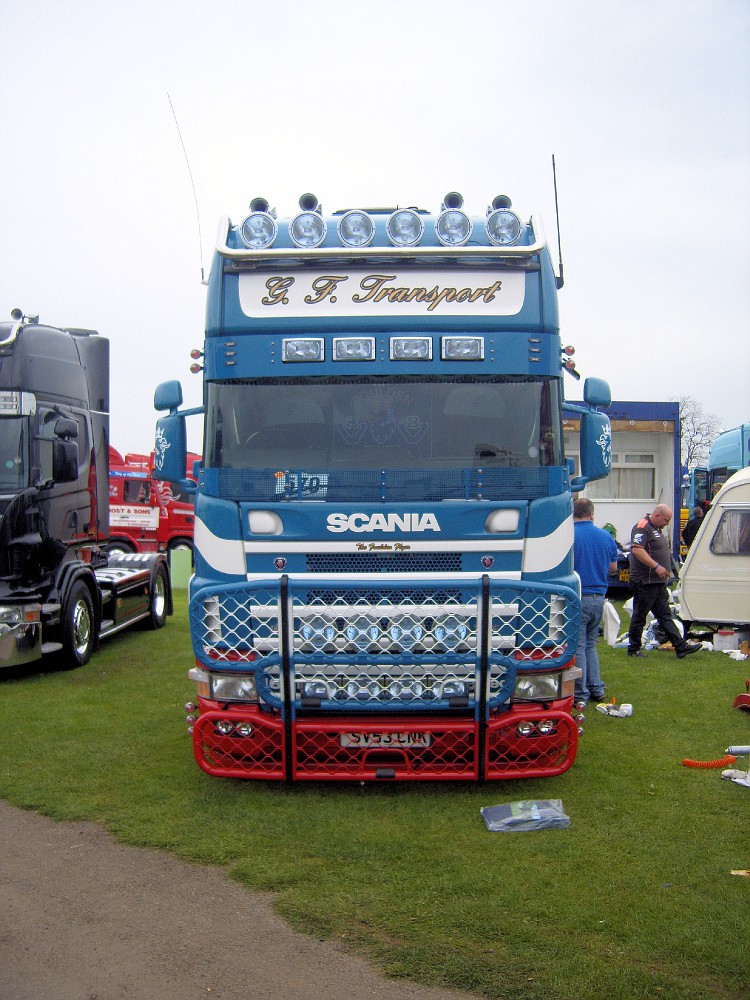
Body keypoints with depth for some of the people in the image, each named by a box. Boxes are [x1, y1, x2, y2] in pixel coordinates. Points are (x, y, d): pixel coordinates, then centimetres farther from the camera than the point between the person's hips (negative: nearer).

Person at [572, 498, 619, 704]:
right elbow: (613, 567, 15)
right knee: (590, 645, 20)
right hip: (599, 598, 5)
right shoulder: (606, 537, 5)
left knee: (578, 647, 1)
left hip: (577, 598, -5)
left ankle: (581, 694, 4)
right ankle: (596, 689, 20)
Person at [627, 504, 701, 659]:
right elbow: (636, 550, -28)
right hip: (645, 582, -10)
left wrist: (666, 570, 19)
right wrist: (656, 566, -29)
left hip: (659, 582, 10)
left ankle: (681, 646, 8)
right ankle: (633, 649, 10)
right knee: (639, 617, 1)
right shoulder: (642, 528, -15)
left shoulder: (658, 529, 18)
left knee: (665, 616, 9)